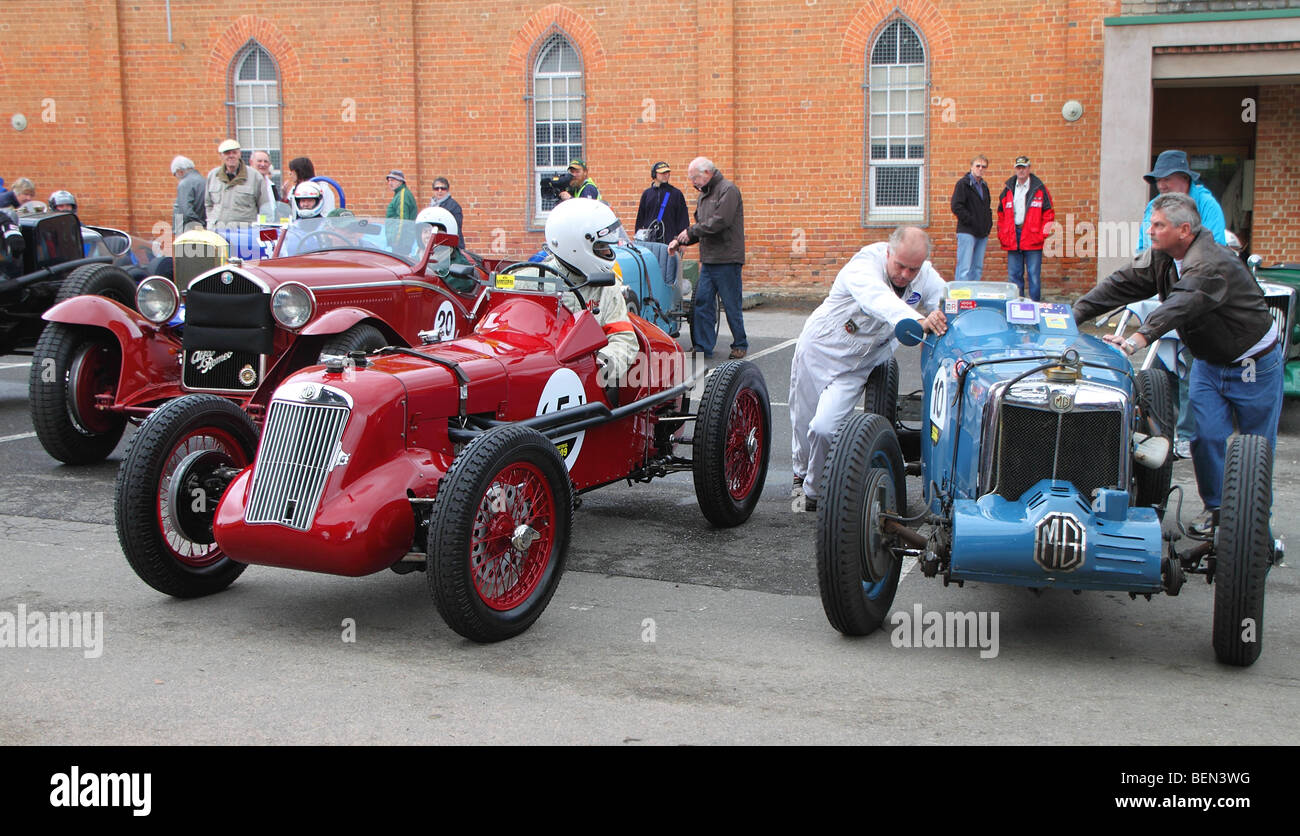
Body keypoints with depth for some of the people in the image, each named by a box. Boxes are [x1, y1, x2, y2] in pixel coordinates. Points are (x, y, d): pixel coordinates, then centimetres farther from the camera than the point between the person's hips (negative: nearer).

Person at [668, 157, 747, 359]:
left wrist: (691, 231, -10)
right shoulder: (703, 195, 19)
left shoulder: (727, 189, -9)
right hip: (708, 259, 8)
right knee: (702, 302, 4)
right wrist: (679, 241, 6)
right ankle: (703, 347, 8)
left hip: (727, 259, -8)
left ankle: (740, 344, 14)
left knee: (731, 305, 0)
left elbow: (720, 221, -20)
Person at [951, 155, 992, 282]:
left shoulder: (984, 186, 18)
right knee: (964, 269, -11)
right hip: (967, 232, -8)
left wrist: (989, 223, 10)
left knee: (978, 269, 9)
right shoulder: (963, 184, -5)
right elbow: (956, 207, -14)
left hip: (982, 234, 8)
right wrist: (971, 221, -16)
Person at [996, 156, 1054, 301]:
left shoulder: (1039, 189, 2)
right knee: (1014, 274, 7)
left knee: (1034, 274, -2)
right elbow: (1001, 214, 15)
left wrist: (1042, 234, -8)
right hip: (1012, 238, 3)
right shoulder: (1008, 189, 11)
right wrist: (1002, 235, 5)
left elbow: (1049, 213, 1)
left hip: (1033, 239, -3)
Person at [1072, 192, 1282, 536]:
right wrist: (1074, 314, -20)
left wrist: (1137, 340, -60)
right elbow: (1122, 284, -9)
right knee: (1207, 436, -2)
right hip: (1207, 362, 6)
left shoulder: (1212, 266, -33)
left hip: (1253, 363, -6)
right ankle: (1215, 507, 15)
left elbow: (1179, 307, -47)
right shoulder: (1160, 256, -6)